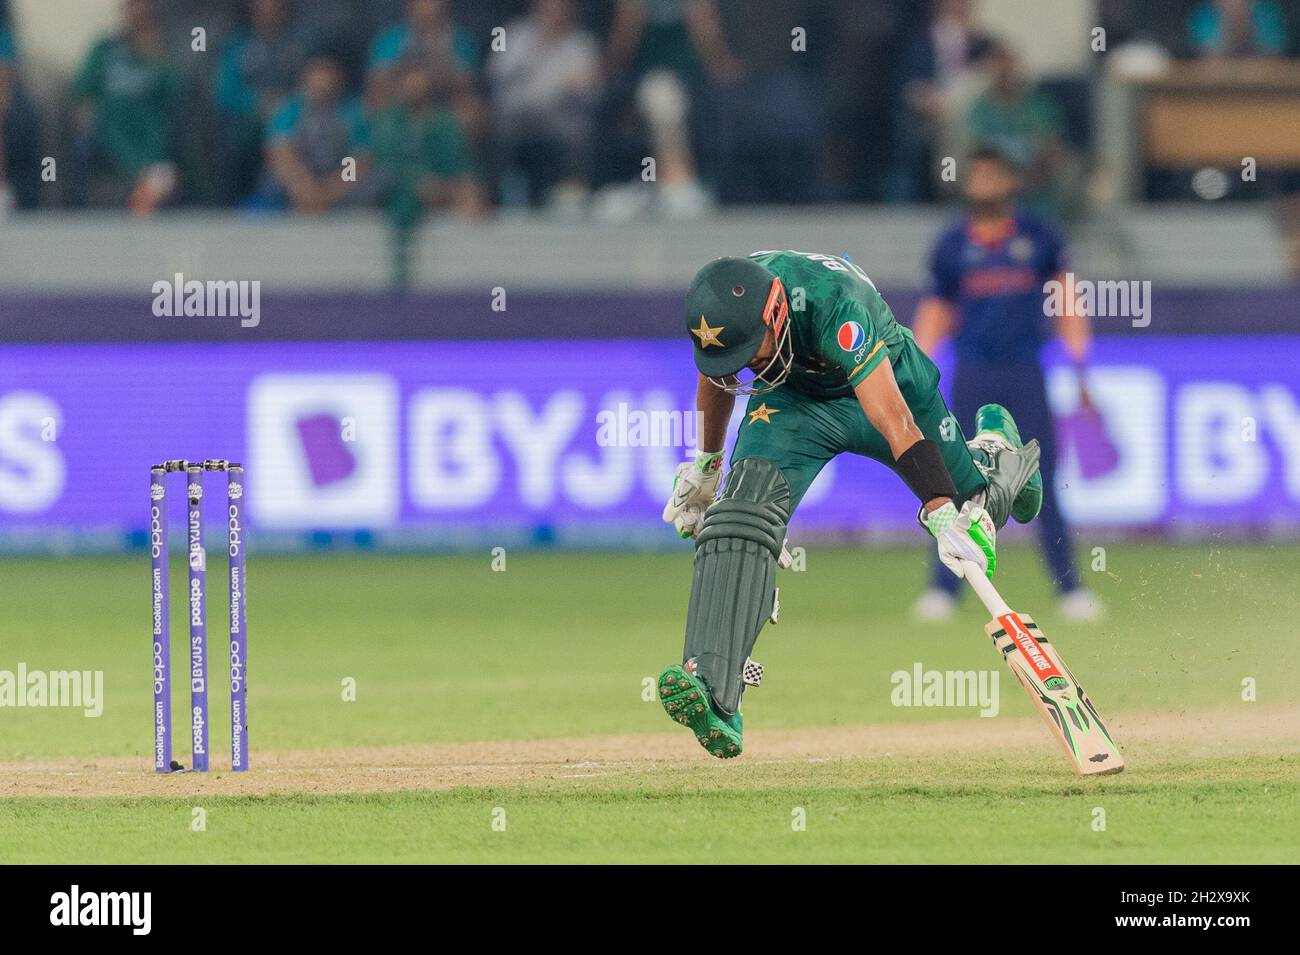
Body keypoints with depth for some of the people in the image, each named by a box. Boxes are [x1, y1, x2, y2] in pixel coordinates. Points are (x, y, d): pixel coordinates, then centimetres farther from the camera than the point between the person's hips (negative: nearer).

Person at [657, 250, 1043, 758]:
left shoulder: (832, 305, -43)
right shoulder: (725, 310, -27)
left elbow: (894, 420, -48)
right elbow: (717, 377, -1)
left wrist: (944, 518, -56)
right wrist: (705, 466, 14)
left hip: (888, 384, -2)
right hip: (791, 397, 2)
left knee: (973, 508, 12)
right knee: (745, 509, -25)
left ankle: (996, 448, 50)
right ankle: (712, 692, -36)